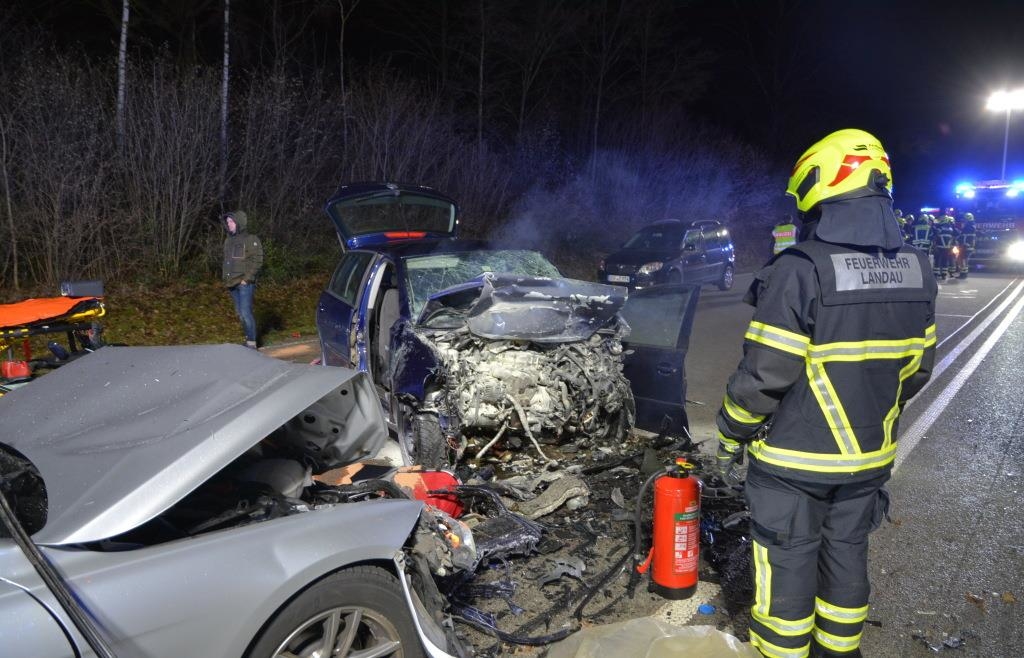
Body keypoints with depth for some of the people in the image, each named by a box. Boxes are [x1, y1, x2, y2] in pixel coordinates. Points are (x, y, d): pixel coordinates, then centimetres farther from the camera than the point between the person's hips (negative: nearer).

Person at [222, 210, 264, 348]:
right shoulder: (228, 240, 15)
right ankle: (248, 338, 21)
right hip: (232, 284, 7)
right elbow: (226, 261, 22)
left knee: (246, 312, -12)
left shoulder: (251, 239, -7)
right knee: (240, 313, 11)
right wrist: (226, 278, 12)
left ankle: (251, 343, -6)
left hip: (244, 283, -7)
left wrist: (246, 279, -16)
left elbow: (257, 261, -12)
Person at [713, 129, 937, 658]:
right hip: (868, 456, 6)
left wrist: (731, 436, -7)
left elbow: (764, 375, -22)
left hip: (794, 458, -6)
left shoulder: (799, 271, -23)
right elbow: (918, 368, 8)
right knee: (846, 553, 21)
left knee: (788, 561, 9)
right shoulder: (916, 272, 0)